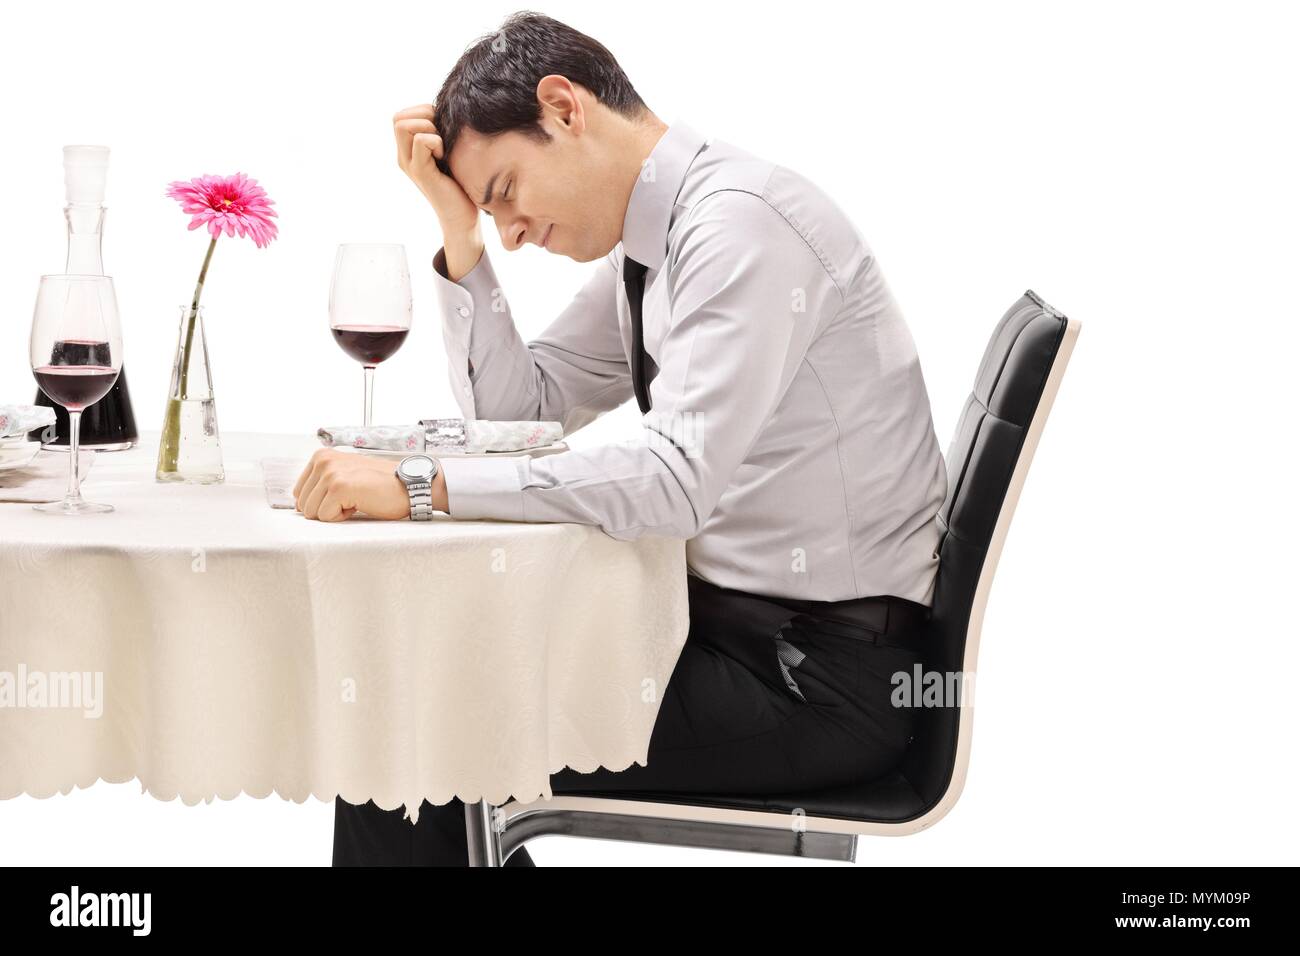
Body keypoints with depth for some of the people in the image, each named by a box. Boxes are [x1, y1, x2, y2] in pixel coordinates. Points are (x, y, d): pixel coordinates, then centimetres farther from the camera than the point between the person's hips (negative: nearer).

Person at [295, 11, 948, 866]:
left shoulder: (739, 221, -19)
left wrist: (421, 485, -27)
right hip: (737, 622, 9)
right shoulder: (643, 238, 10)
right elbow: (516, 410, 16)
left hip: (820, 677, -9)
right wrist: (460, 232, 4)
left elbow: (676, 481, -29)